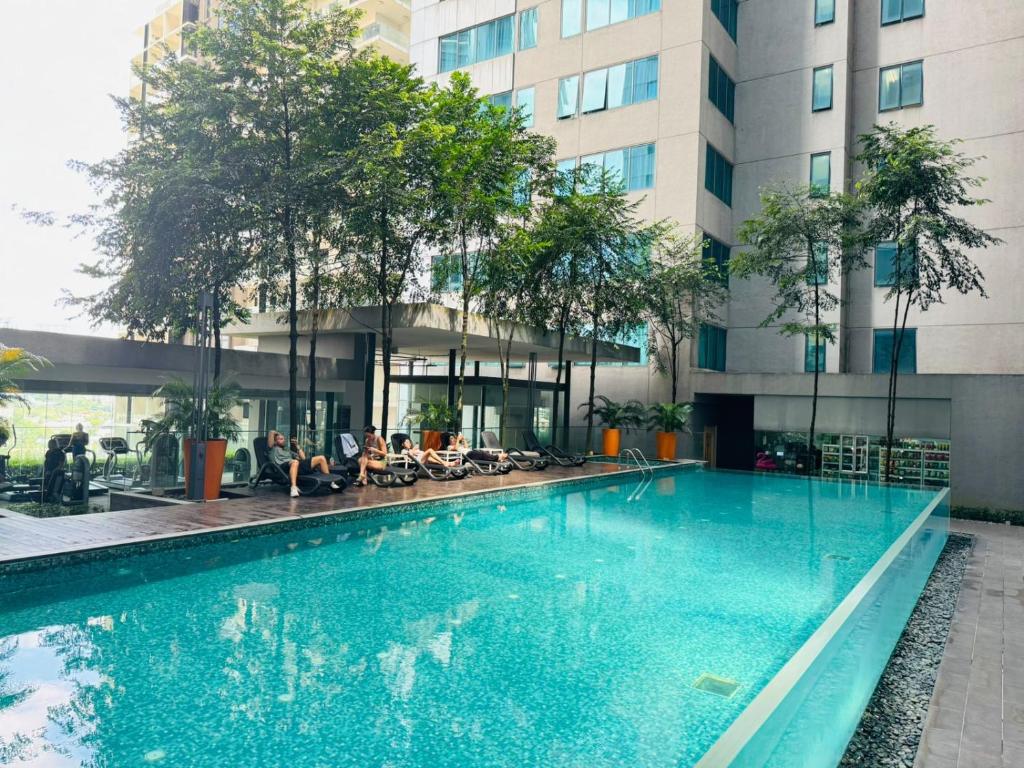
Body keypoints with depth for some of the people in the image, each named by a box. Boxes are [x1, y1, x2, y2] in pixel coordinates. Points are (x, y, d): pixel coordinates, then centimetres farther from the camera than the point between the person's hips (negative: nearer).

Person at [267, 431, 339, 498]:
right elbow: (272, 432, 6)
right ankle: (294, 488, -61)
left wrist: (297, 446, 29)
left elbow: (303, 458, 31)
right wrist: (275, 433, 28)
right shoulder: (273, 449, 19)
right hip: (283, 467, -7)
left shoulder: (288, 450, 39)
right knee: (294, 462, -45)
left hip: (299, 467, 7)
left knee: (321, 458, -1)